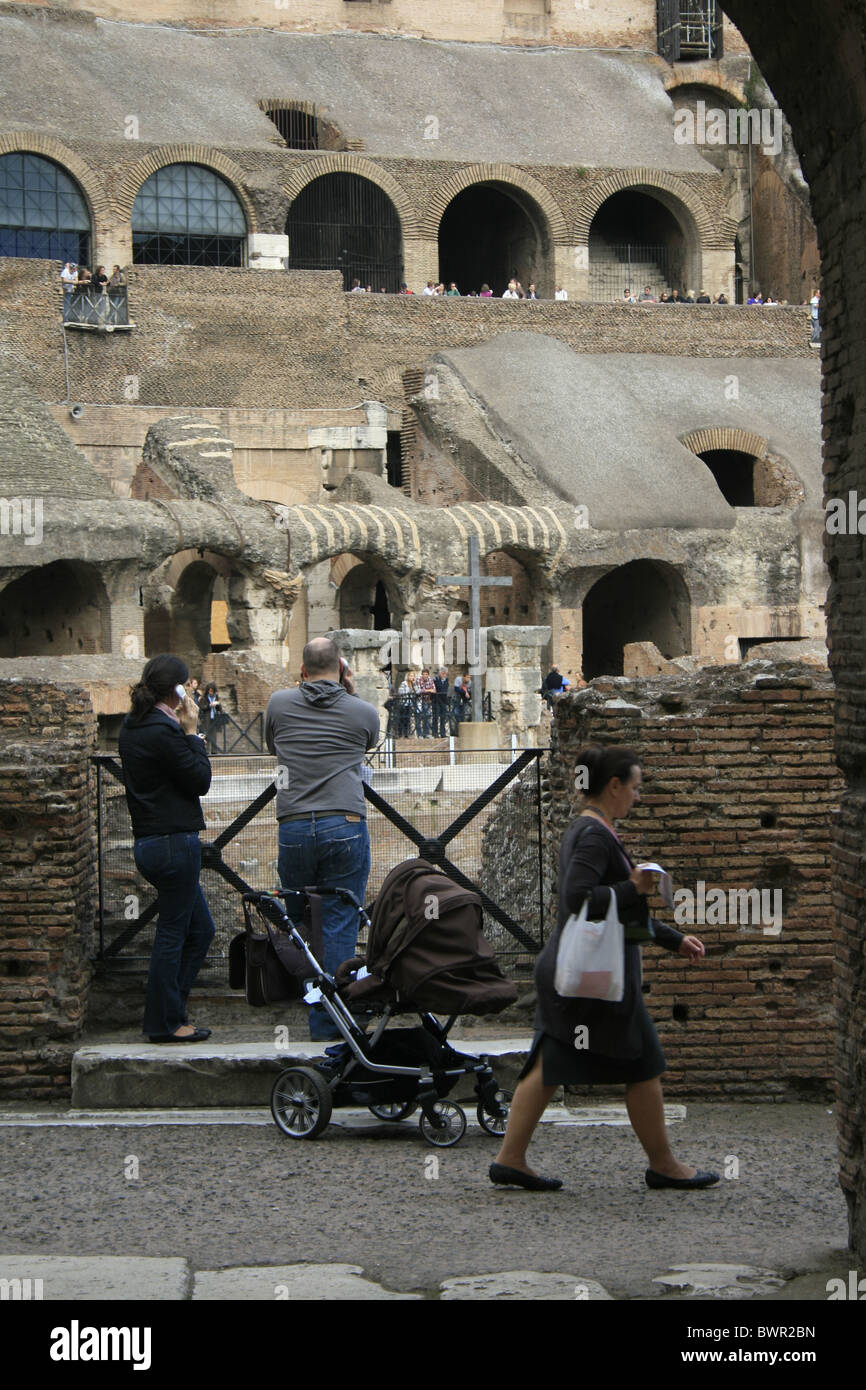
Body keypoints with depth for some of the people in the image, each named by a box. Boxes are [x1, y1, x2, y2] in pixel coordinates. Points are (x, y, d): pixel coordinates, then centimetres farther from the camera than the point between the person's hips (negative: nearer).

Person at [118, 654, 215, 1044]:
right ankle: (165, 1023, 8)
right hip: (174, 841, -10)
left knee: (200, 928, 17)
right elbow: (201, 779, -14)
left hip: (148, 842, 10)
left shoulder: (131, 728, 11)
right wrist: (191, 732, -8)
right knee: (172, 933, 0)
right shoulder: (163, 732, -18)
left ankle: (168, 1012, 20)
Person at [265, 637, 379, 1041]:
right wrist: (350, 692, 21)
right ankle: (327, 1026, 1)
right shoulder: (364, 712, 3)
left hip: (293, 829, 2)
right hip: (346, 827, -2)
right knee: (339, 928, 1)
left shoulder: (279, 703, 6)